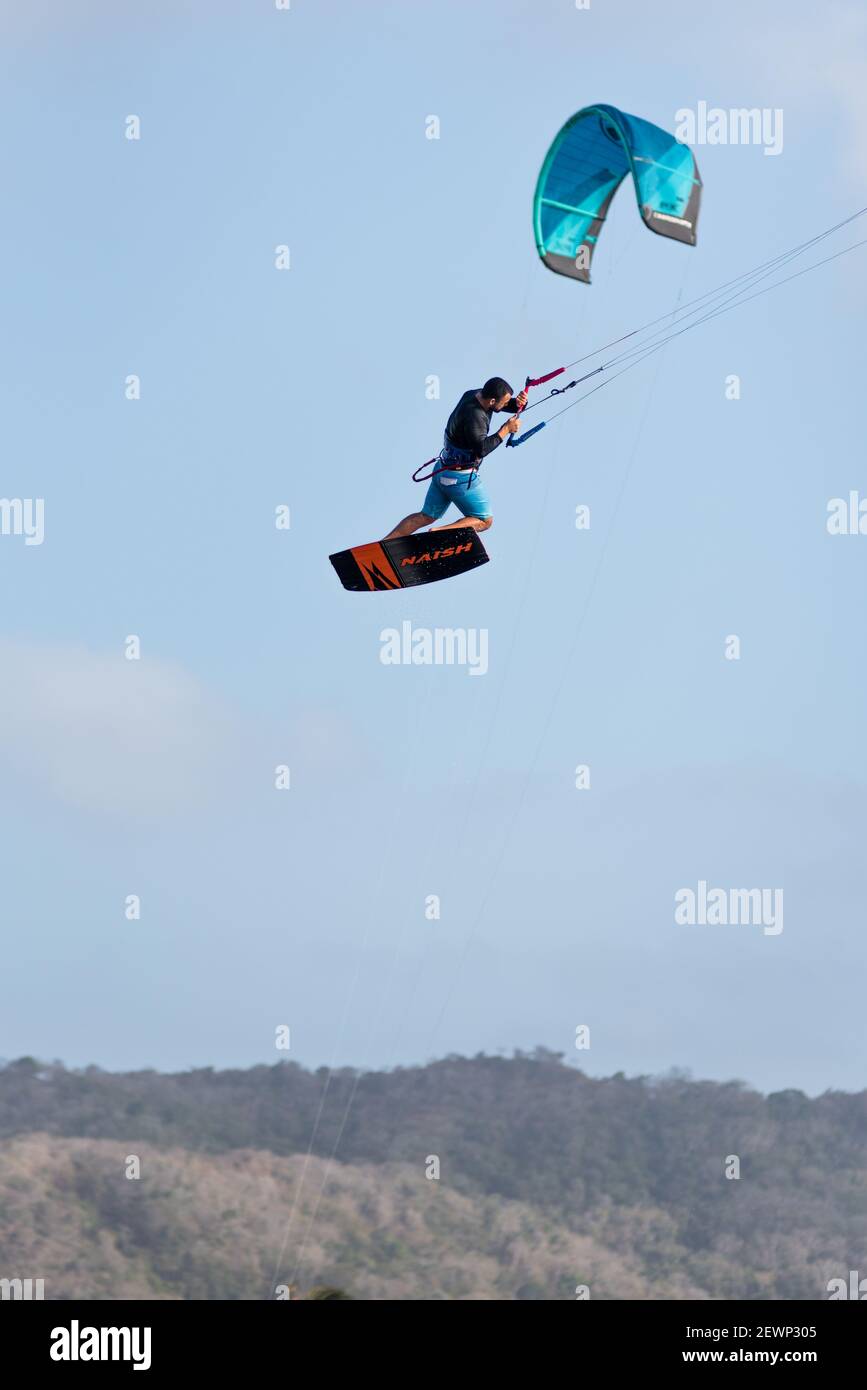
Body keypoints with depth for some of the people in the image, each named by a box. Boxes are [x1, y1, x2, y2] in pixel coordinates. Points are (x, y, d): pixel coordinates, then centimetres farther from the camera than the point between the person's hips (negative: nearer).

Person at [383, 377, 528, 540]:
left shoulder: (475, 395, 1)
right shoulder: (474, 416, -26)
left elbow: (510, 404, 11)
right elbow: (482, 449, -33)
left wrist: (519, 402, -12)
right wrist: (506, 430, -25)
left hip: (442, 470, 9)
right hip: (460, 477, -9)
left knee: (426, 517, 18)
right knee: (484, 521, 5)